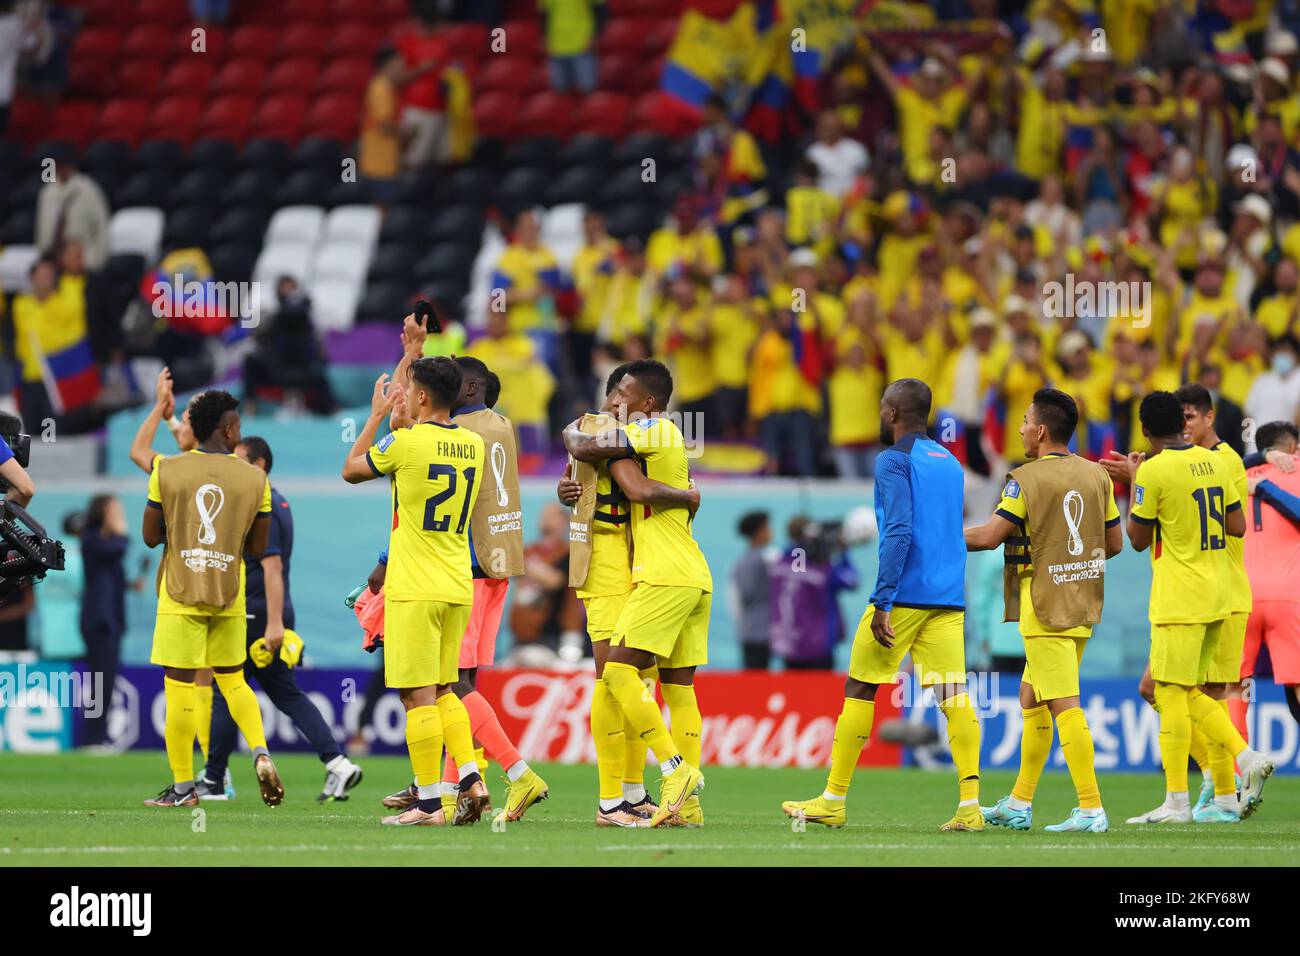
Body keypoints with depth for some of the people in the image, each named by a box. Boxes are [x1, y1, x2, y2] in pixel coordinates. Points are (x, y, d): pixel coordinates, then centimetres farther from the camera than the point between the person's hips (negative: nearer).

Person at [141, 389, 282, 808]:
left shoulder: (167, 471, -5)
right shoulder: (255, 479, -1)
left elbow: (151, 536, 0)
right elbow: (257, 546, 5)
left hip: (180, 596, -2)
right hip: (229, 596, 2)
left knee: (179, 687, 0)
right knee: (233, 679, 19)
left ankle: (183, 786, 3)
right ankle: (261, 754, -1)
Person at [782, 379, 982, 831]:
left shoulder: (894, 461, -6)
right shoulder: (951, 463, 18)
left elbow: (899, 532, -16)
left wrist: (882, 603, -17)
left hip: (905, 591, -6)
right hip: (949, 599, 6)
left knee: (859, 689, 5)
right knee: (954, 697, -1)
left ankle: (833, 801, 10)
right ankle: (969, 806, -13)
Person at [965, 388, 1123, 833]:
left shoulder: (1026, 479, -12)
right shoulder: (1096, 476, 7)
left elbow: (989, 536, -14)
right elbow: (1115, 542, 10)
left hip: (1045, 608, -8)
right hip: (1083, 605, 8)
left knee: (1064, 706, -9)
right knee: (1031, 697, 18)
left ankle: (1091, 809, -14)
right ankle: (1019, 804, 22)